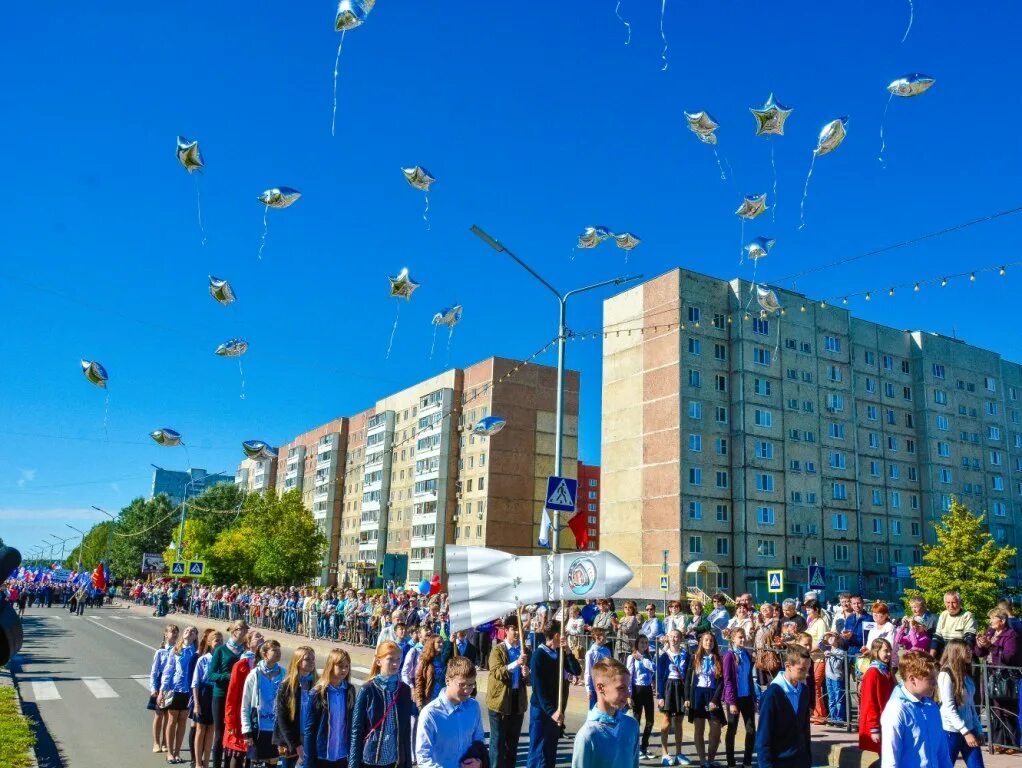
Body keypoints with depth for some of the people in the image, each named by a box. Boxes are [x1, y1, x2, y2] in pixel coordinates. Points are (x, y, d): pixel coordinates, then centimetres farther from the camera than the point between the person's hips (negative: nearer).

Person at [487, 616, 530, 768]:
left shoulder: (524, 651, 8)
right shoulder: (497, 650, -5)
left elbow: (530, 680, 10)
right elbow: (496, 672, -20)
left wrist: (526, 674, -14)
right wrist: (516, 663, -33)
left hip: (518, 701, 4)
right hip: (500, 700, -4)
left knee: (513, 741, 12)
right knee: (498, 741, 0)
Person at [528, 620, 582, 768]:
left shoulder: (559, 653, 7)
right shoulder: (539, 655, -15)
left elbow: (577, 671, -3)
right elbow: (539, 688, -19)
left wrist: (567, 651, -15)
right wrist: (551, 711, -24)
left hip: (557, 709, 7)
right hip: (542, 710, -7)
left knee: (550, 751, 14)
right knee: (539, 751, -1)